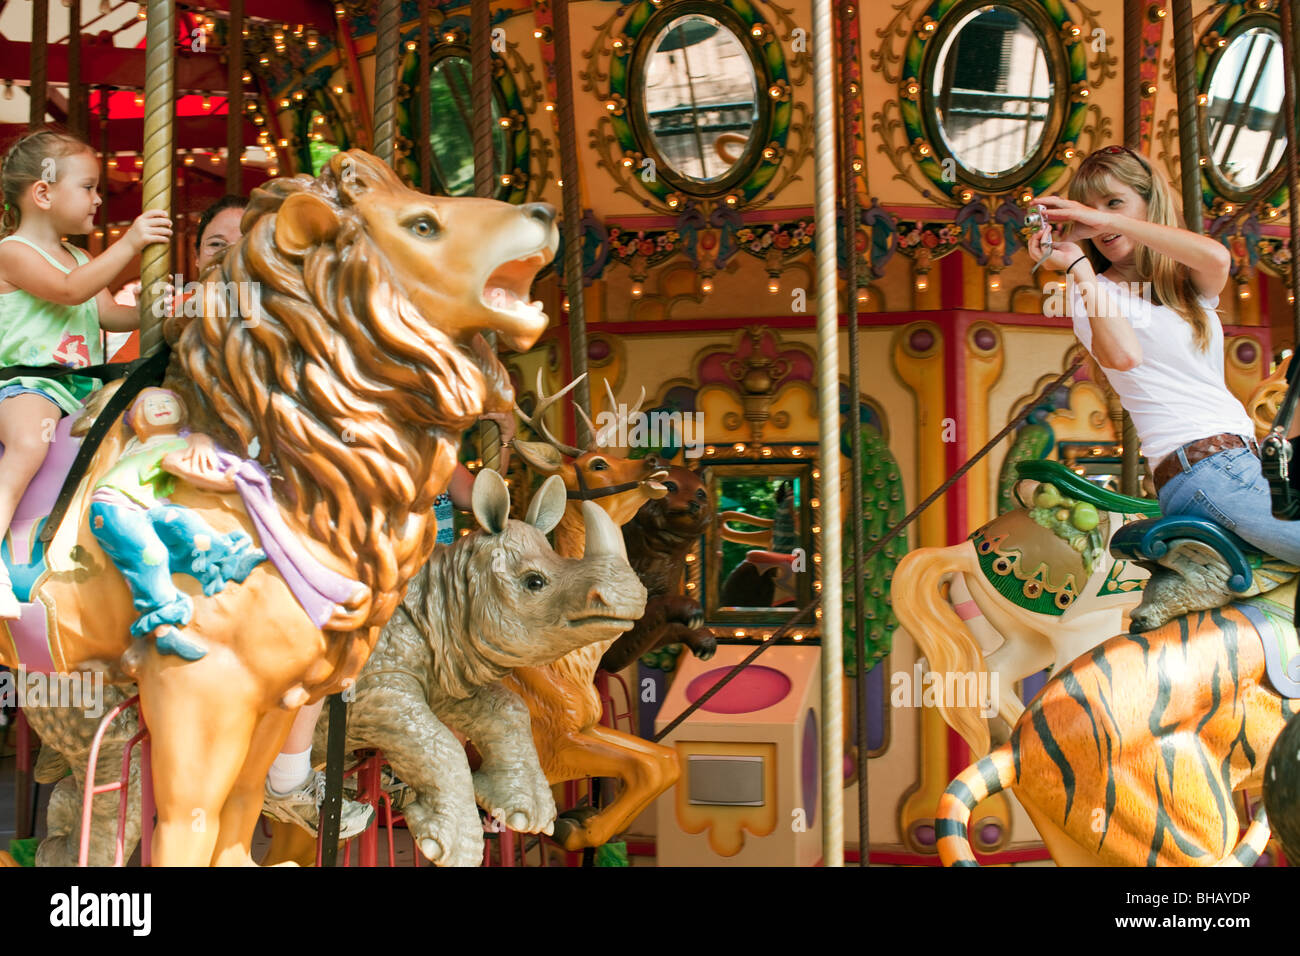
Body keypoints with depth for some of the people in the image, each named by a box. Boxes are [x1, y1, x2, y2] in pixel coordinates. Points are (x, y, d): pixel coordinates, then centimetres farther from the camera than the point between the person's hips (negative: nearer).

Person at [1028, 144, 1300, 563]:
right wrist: (1077, 265, -15)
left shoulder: (1187, 283, 17)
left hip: (1246, 455, 6)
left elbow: (1217, 258, -10)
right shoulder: (1093, 291, 4)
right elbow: (1124, 355, -19)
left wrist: (1107, 219, -12)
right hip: (1199, 468, -6)